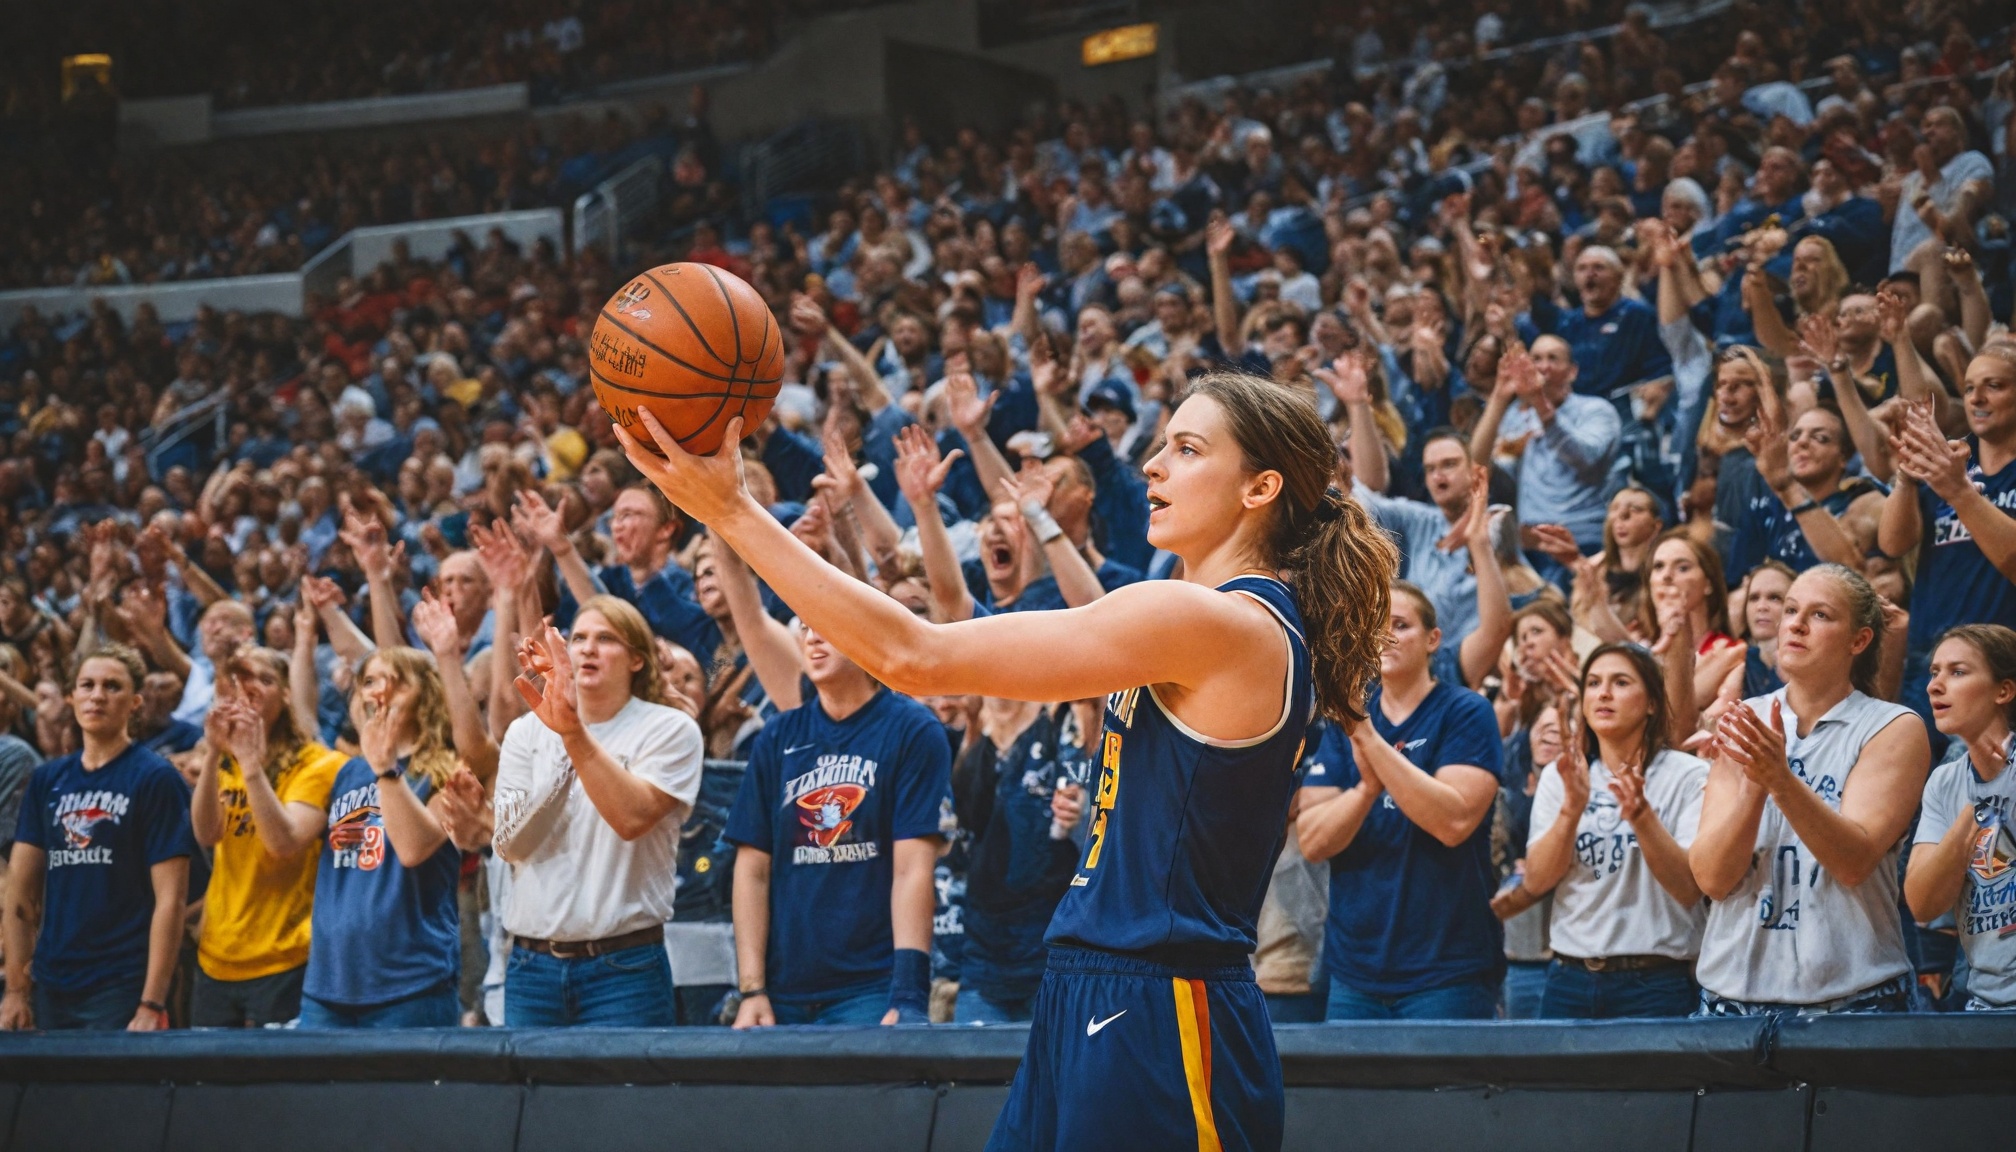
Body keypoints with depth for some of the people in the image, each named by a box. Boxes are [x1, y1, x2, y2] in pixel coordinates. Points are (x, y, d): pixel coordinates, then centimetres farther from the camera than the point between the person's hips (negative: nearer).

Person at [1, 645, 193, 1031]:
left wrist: (152, 1004, -16)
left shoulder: (156, 779, -5)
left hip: (122, 989, -5)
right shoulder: (47, 780, 10)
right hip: (51, 986, 5)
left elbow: (170, 898, -10)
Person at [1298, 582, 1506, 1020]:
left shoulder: (1466, 713, -4)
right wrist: (1368, 786, -19)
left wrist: (1372, 742, -22)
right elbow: (1314, 841, 0)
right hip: (1355, 967, 4)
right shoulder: (1344, 721, 9)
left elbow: (1455, 820, -19)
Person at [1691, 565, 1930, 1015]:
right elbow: (1711, 877, -4)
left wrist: (1781, 779, -30)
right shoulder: (1743, 721, 5)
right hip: (1735, 986, 2)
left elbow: (1854, 863, -17)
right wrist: (1753, 786, -21)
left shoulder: (1895, 729, -2)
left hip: (1850, 996, -2)